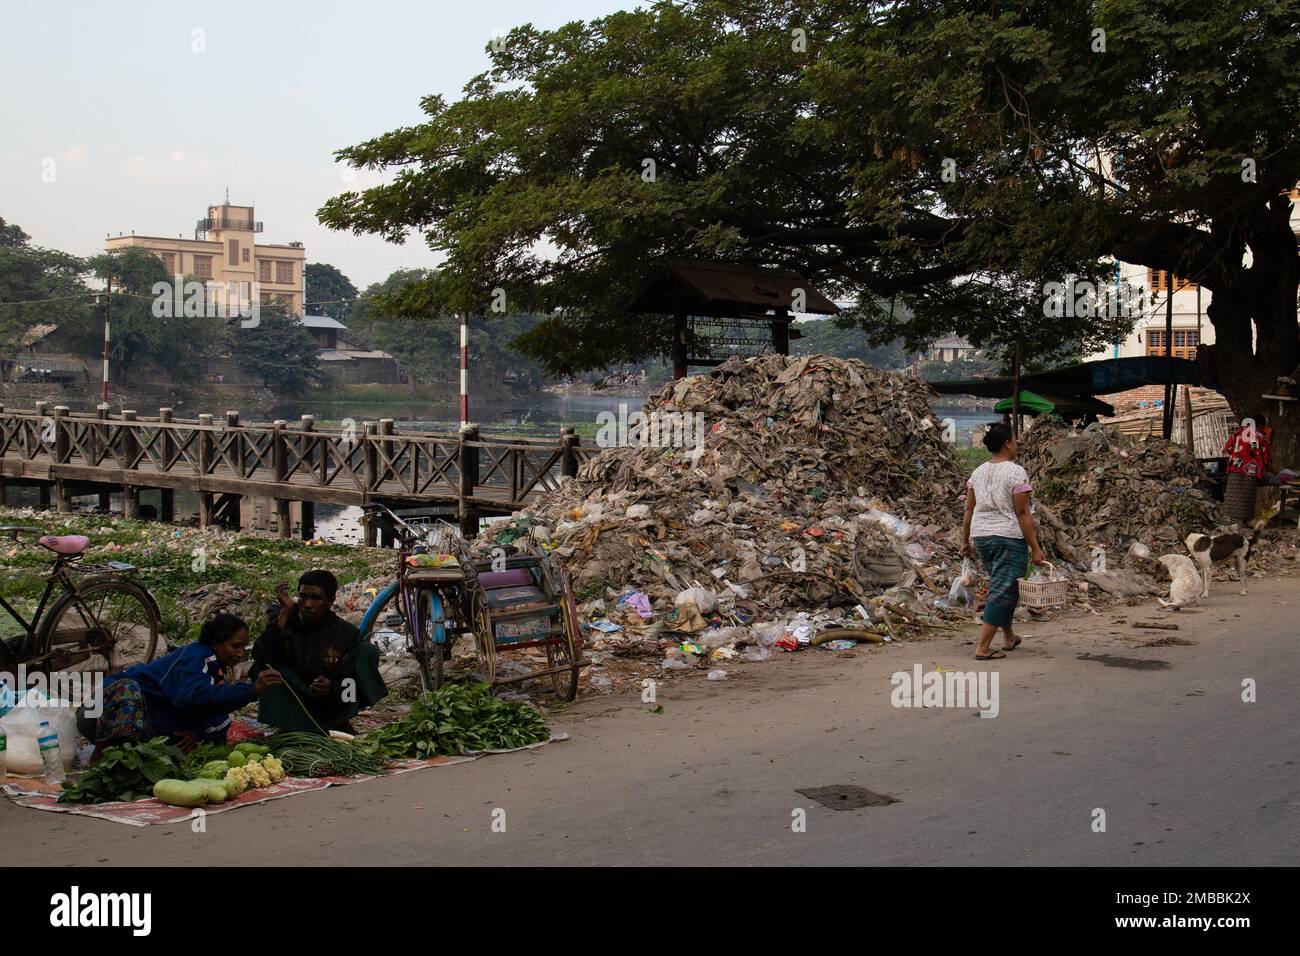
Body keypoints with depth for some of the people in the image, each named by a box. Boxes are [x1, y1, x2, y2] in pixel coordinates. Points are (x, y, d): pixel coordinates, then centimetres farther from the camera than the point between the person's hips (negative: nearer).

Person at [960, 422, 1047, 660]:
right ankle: (983, 647, -8)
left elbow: (969, 509, 9)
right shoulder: (1016, 473, -11)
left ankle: (1009, 638, 33)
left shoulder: (978, 472, 8)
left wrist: (965, 540, 16)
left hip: (982, 536, 7)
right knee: (1002, 591, -3)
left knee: (1001, 586, 22)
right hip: (1009, 537, -7)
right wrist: (1035, 547, -10)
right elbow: (1022, 513, -13)